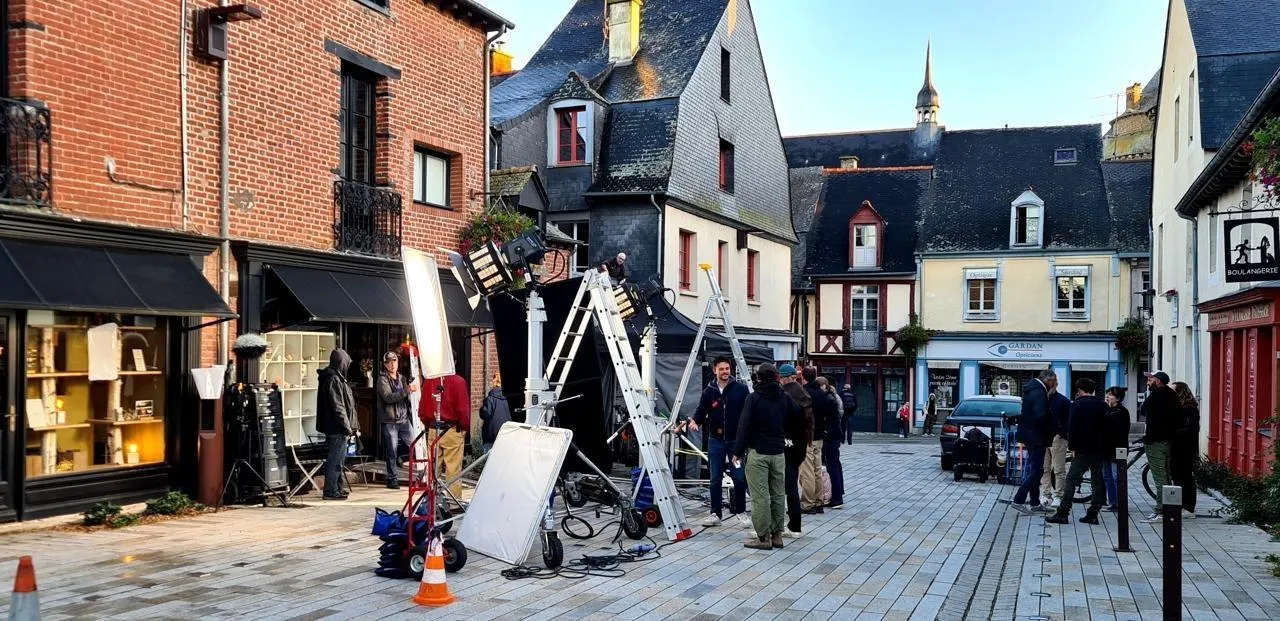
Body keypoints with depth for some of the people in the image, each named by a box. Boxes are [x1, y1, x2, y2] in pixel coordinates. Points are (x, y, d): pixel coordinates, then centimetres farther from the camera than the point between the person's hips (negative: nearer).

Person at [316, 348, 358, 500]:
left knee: (338, 459, 17)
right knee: (336, 460, -5)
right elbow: (338, 407, -20)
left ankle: (336, 488, 25)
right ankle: (330, 491, -2)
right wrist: (348, 427, -16)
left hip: (338, 428, 10)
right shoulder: (333, 379, -16)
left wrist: (352, 426, 19)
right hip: (337, 428, -10)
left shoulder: (335, 378, 16)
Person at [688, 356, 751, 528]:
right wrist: (695, 421, -18)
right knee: (715, 480, 7)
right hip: (715, 441, 2)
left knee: (739, 478, 0)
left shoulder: (741, 389, -2)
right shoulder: (709, 391, 5)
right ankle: (715, 513, 16)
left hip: (736, 439, -2)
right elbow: (701, 410, 3)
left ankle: (740, 511, 16)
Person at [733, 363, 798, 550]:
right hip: (779, 452, 5)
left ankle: (763, 537, -1)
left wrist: (738, 452, -7)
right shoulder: (785, 398, 6)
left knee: (760, 496, -2)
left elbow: (744, 426, -11)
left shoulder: (753, 398, -8)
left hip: (757, 452, -5)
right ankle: (777, 534, 17)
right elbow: (799, 415, 12)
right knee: (778, 494, 11)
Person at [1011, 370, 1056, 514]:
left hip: (1030, 435, 10)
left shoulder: (1031, 389, 13)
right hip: (1036, 437, -10)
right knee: (1036, 470, -6)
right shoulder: (1039, 393, -18)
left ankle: (1035, 503, 22)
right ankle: (1018, 501, -9)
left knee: (1034, 470, 16)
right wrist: (1050, 429, -12)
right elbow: (1041, 416, -26)